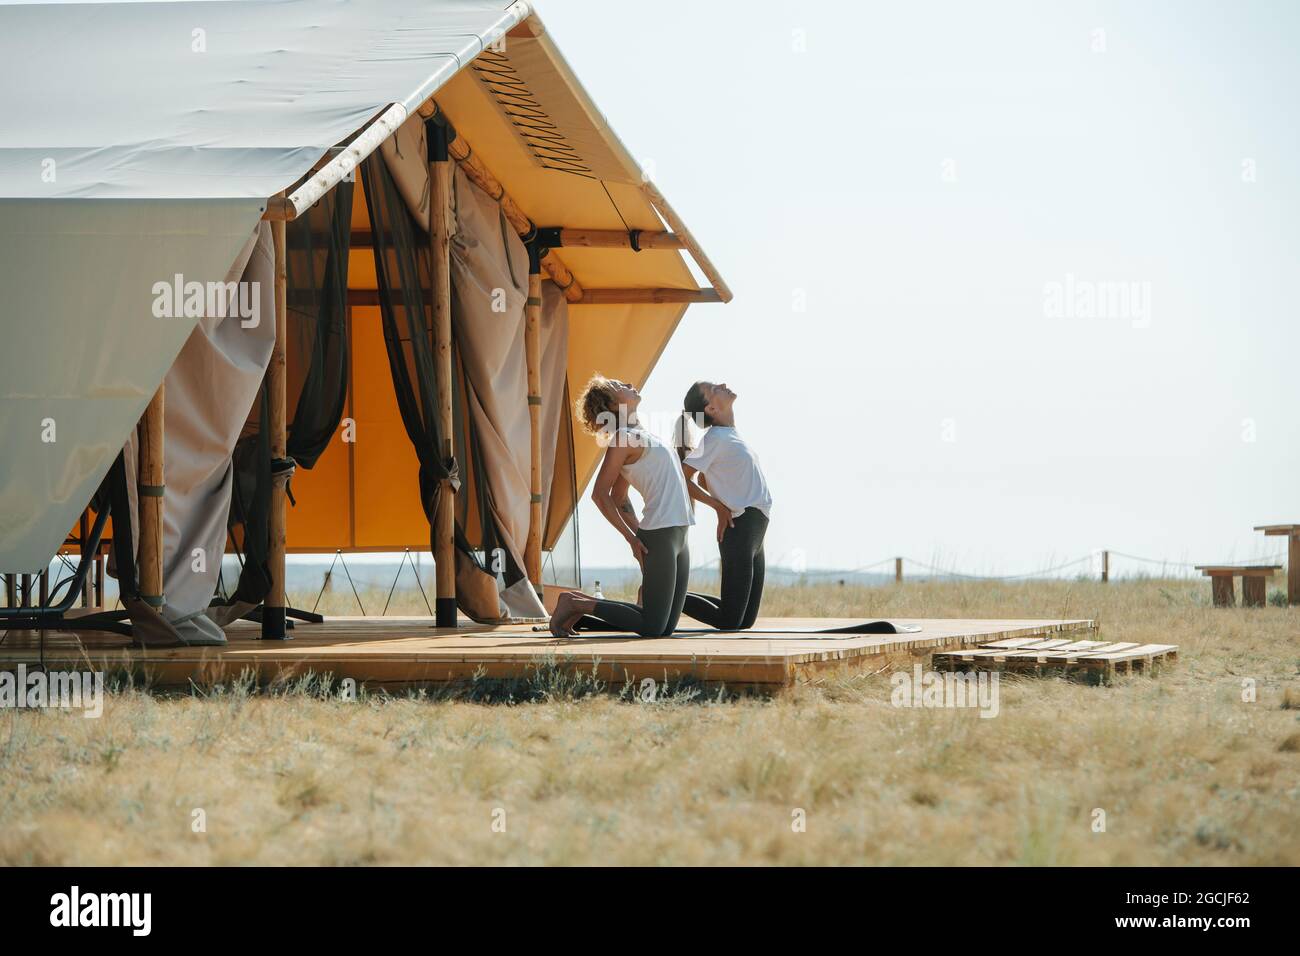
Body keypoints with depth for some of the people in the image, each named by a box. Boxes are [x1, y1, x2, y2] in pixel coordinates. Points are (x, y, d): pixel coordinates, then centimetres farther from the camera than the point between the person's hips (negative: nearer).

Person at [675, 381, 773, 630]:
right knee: (730, 622, -9)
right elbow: (683, 479, -14)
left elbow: (703, 480, 24)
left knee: (746, 620, 11)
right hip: (739, 529, -9)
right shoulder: (716, 437, -12)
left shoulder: (729, 435, 14)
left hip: (753, 532, 9)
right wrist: (720, 506, -7)